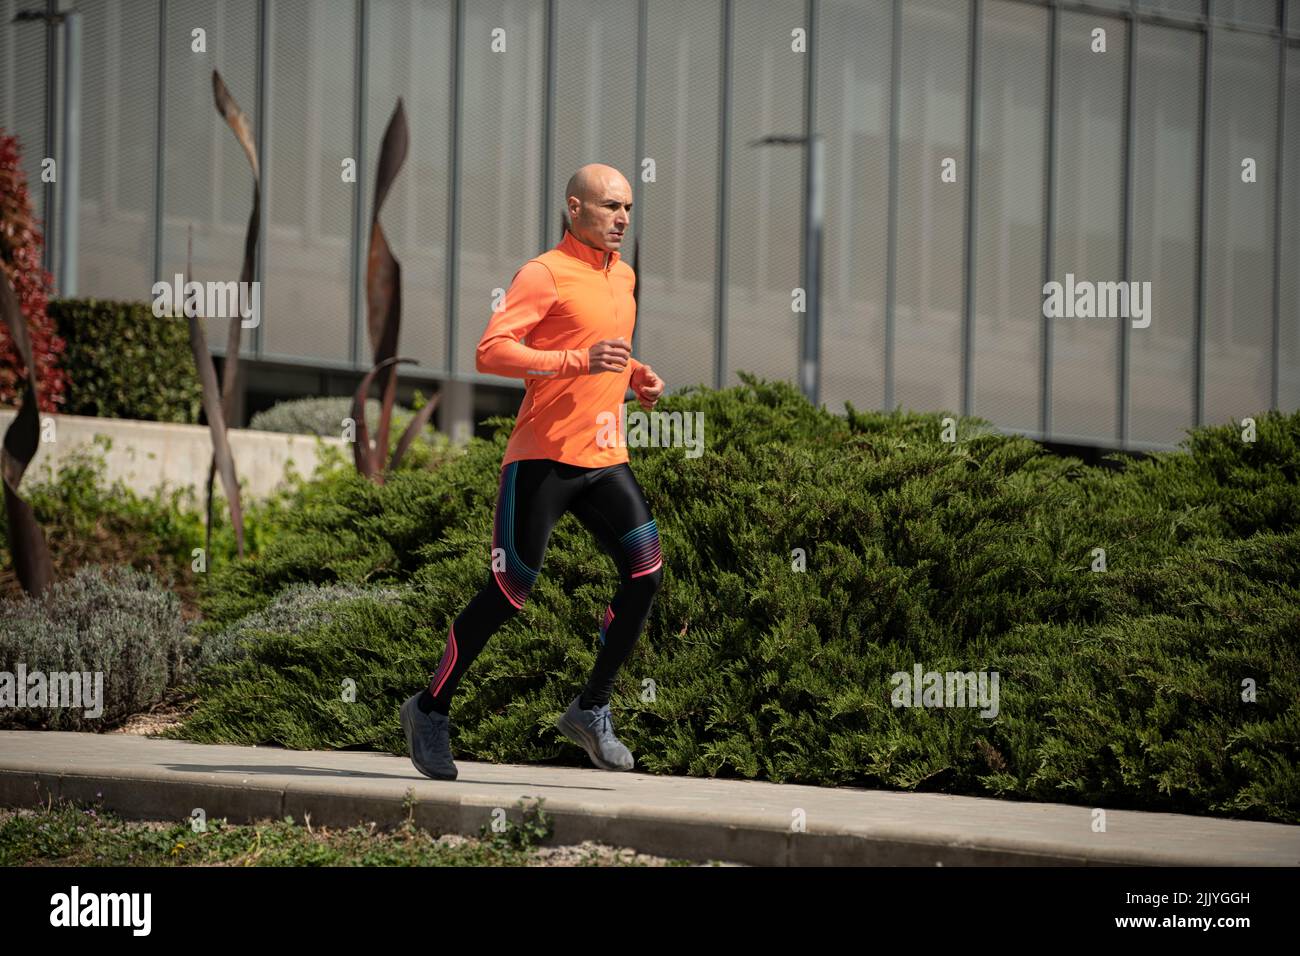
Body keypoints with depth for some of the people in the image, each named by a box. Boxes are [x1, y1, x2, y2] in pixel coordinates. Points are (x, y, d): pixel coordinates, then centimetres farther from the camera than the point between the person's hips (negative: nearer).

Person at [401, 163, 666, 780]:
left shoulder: (622, 277, 18)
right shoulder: (544, 274, -8)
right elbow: (491, 352, -18)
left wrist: (635, 376, 13)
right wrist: (580, 362, -25)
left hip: (604, 459, 7)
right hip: (542, 456, -7)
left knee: (646, 572, -9)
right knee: (511, 589, -5)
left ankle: (592, 710, 3)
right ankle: (431, 710, 10)